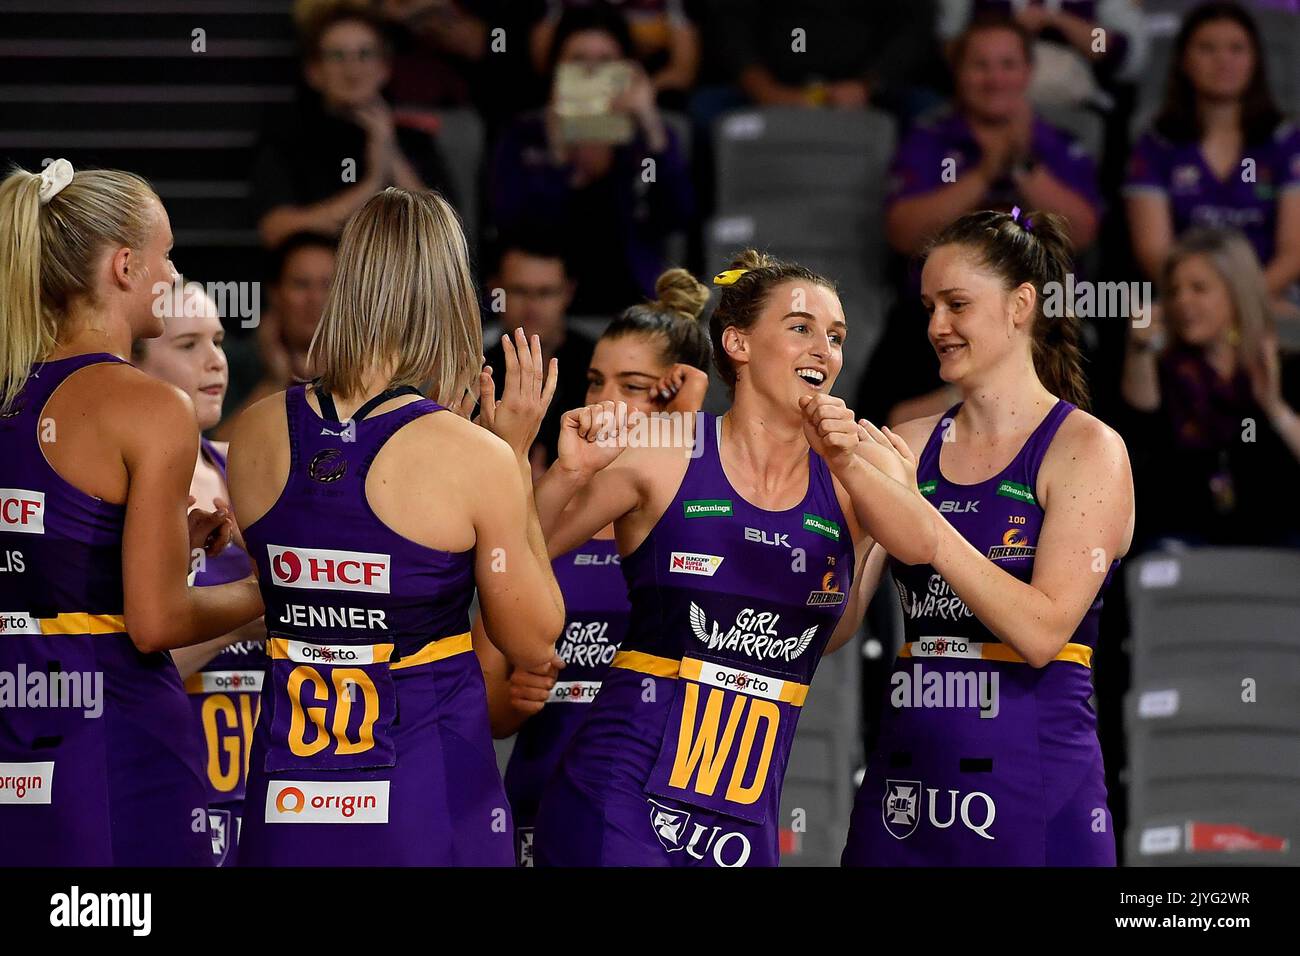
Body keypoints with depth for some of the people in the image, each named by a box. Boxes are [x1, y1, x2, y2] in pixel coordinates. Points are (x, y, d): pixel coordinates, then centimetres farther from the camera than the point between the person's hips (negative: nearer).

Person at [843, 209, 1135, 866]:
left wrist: (915, 514, -17)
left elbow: (1041, 631, -15)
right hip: (904, 781, 4)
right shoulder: (910, 447, 9)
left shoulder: (1086, 448, -4)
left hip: (1033, 789, -4)